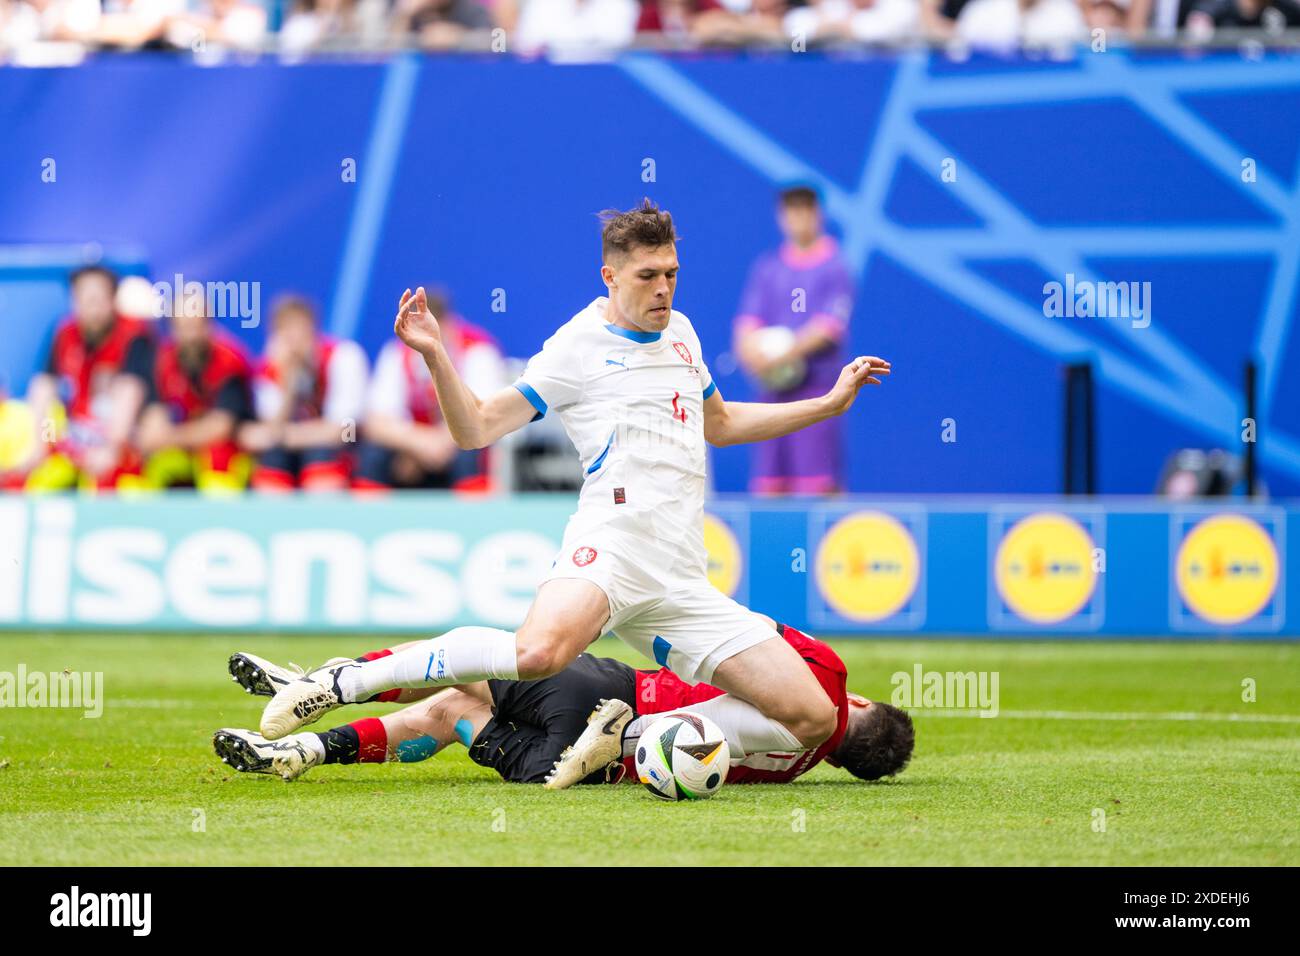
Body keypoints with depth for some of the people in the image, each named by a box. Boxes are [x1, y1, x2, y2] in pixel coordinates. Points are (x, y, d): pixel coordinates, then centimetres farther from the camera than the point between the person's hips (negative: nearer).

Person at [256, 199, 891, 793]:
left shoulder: (679, 333, 23)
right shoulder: (579, 346, 4)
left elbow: (720, 424, 41)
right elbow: (476, 429, -1)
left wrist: (830, 404, 40)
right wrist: (434, 355, -16)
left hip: (683, 584, 7)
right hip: (614, 540, -7)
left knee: (812, 719, -5)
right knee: (540, 651, -39)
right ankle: (344, 682, -24)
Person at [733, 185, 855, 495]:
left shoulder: (835, 268, 1)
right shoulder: (766, 268, 15)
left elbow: (830, 325, -8)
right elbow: (748, 319, 10)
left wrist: (787, 353, -18)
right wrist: (749, 347, -11)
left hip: (817, 384, -4)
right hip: (773, 386, 4)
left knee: (818, 480, -11)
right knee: (769, 483, 1)